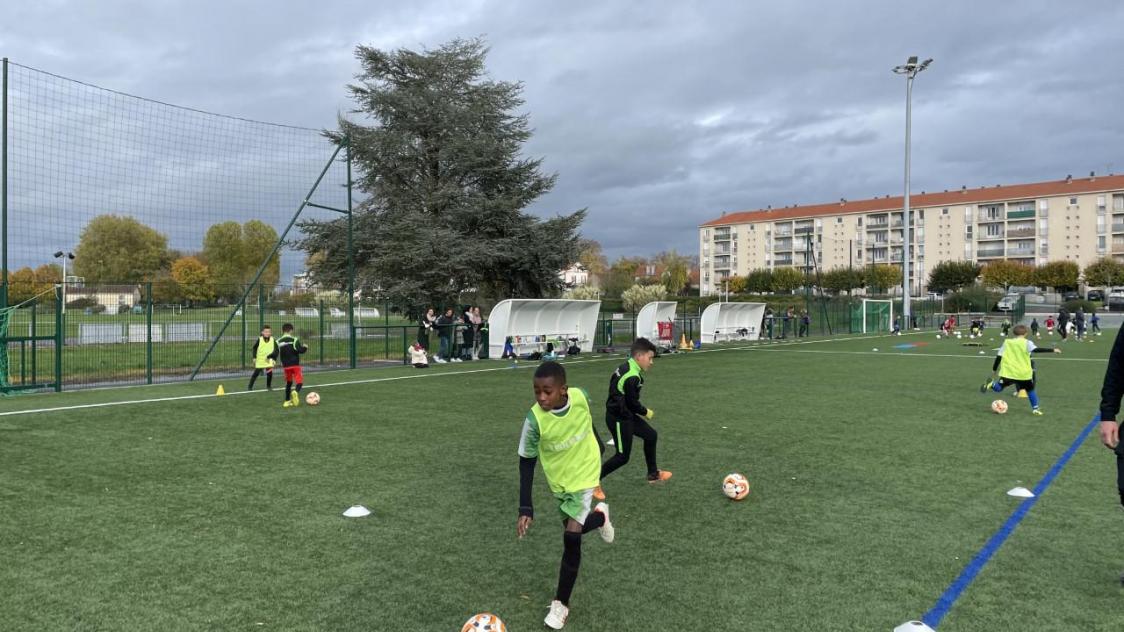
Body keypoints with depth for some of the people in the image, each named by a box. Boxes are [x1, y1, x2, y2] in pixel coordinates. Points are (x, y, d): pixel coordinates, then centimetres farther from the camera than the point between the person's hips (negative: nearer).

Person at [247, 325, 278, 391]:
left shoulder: (273, 340, -4)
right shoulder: (259, 340, -6)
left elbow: (276, 350, 3)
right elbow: (254, 348, 6)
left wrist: (274, 359, -4)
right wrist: (254, 357, 0)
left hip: (269, 360, 1)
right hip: (259, 360, -1)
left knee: (269, 373, -10)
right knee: (256, 373, 2)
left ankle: (269, 386, 11)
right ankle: (250, 386, 15)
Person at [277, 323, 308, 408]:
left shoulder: (278, 341, 3)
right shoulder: (294, 339, -10)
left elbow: (276, 353, 7)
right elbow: (300, 350, -17)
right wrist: (305, 348, 4)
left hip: (286, 366, 5)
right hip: (295, 365, -5)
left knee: (288, 382, 21)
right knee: (299, 381, -4)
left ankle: (287, 401, 22)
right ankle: (295, 391, -37)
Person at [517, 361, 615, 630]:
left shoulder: (581, 396, -26)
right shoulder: (534, 419, -30)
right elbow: (526, 464, -18)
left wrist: (596, 446, 16)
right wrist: (526, 509, -22)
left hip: (585, 474, -1)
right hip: (559, 481, 1)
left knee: (571, 537, -9)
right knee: (574, 528, 18)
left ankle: (561, 604, 8)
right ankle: (599, 516, 53)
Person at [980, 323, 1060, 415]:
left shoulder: (1007, 342, 6)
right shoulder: (1027, 343, -3)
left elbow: (999, 356, 5)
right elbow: (1036, 349, -21)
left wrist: (994, 369, 14)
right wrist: (1053, 350, -17)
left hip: (1008, 373, 1)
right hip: (1024, 374, -1)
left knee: (998, 388, 8)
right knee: (1030, 390, 19)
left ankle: (991, 384, -23)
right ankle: (1035, 408, 16)